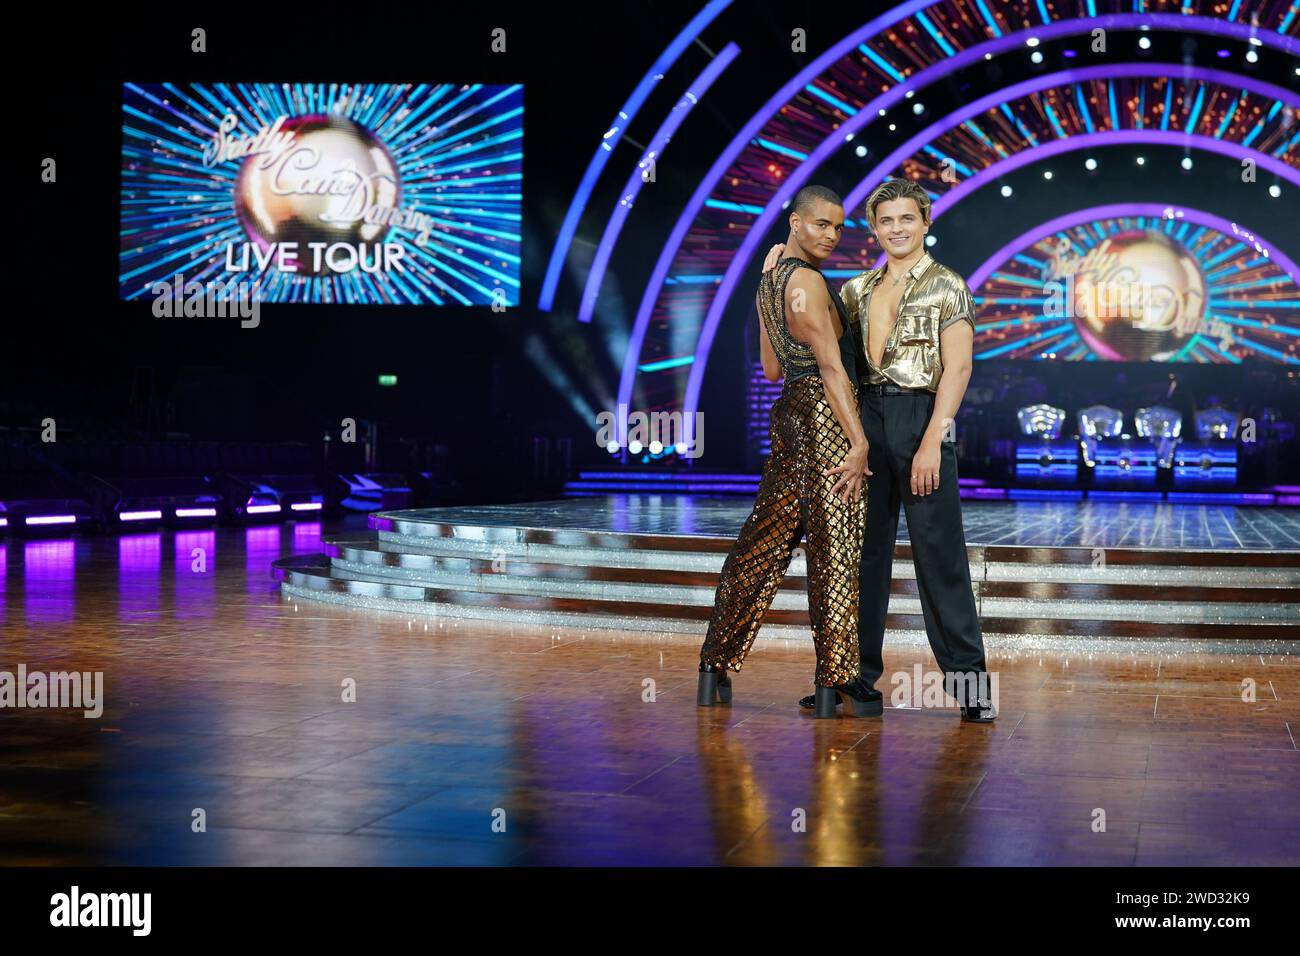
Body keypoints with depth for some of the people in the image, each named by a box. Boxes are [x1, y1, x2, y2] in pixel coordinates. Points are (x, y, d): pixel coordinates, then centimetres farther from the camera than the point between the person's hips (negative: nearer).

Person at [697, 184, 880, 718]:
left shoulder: (769, 280, 16)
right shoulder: (808, 281, -12)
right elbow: (832, 367, -19)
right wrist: (859, 442, -22)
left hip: (789, 412, 9)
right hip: (825, 413, -9)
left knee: (764, 541, 11)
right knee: (834, 547, -5)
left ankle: (716, 668, 15)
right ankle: (836, 681, -3)